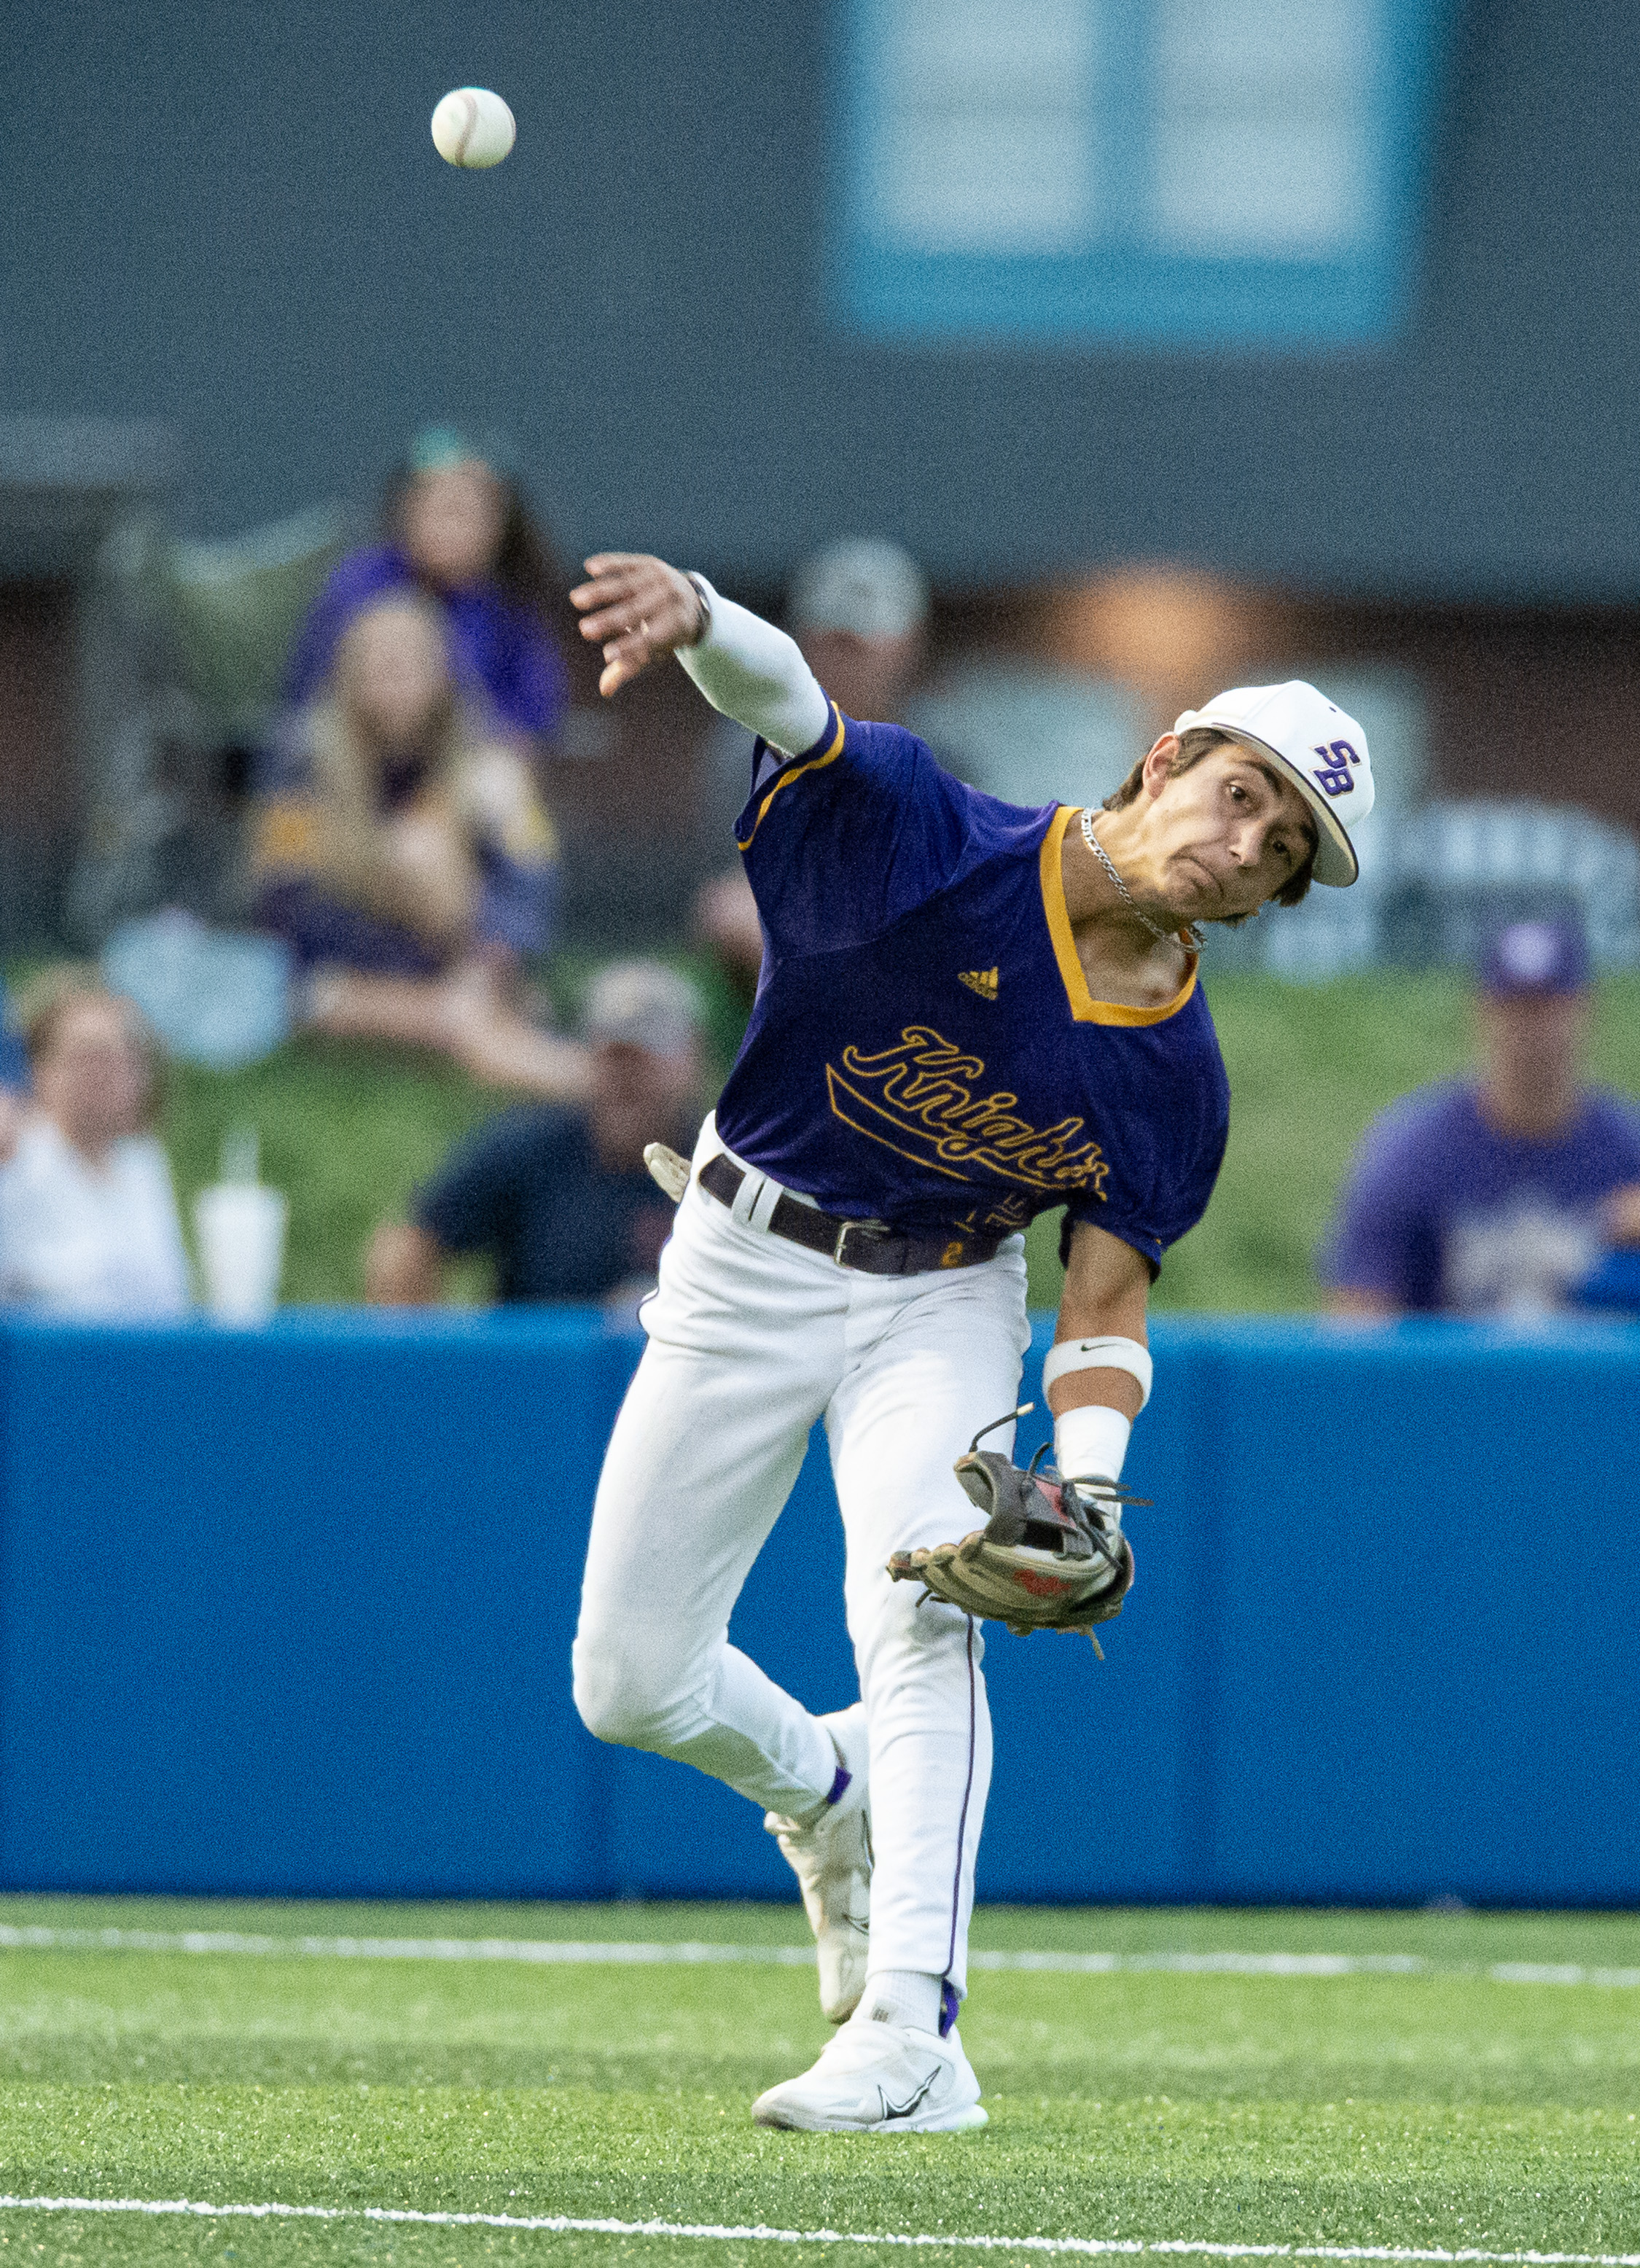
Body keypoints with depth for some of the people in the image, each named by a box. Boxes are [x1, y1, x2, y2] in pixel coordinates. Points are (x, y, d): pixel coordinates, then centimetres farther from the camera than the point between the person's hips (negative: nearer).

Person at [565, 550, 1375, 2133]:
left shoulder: (1175, 1082, -11)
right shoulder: (928, 841, -21)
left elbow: (1104, 1304, -6)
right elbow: (786, 698, -38)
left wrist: (1086, 1489, -25)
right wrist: (695, 619, -62)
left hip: (941, 1304, 0)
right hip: (746, 1270, 0)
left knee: (919, 1610, -26)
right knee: (628, 1684, 4)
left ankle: (911, 2032, -32)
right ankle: (826, 1789, 37)